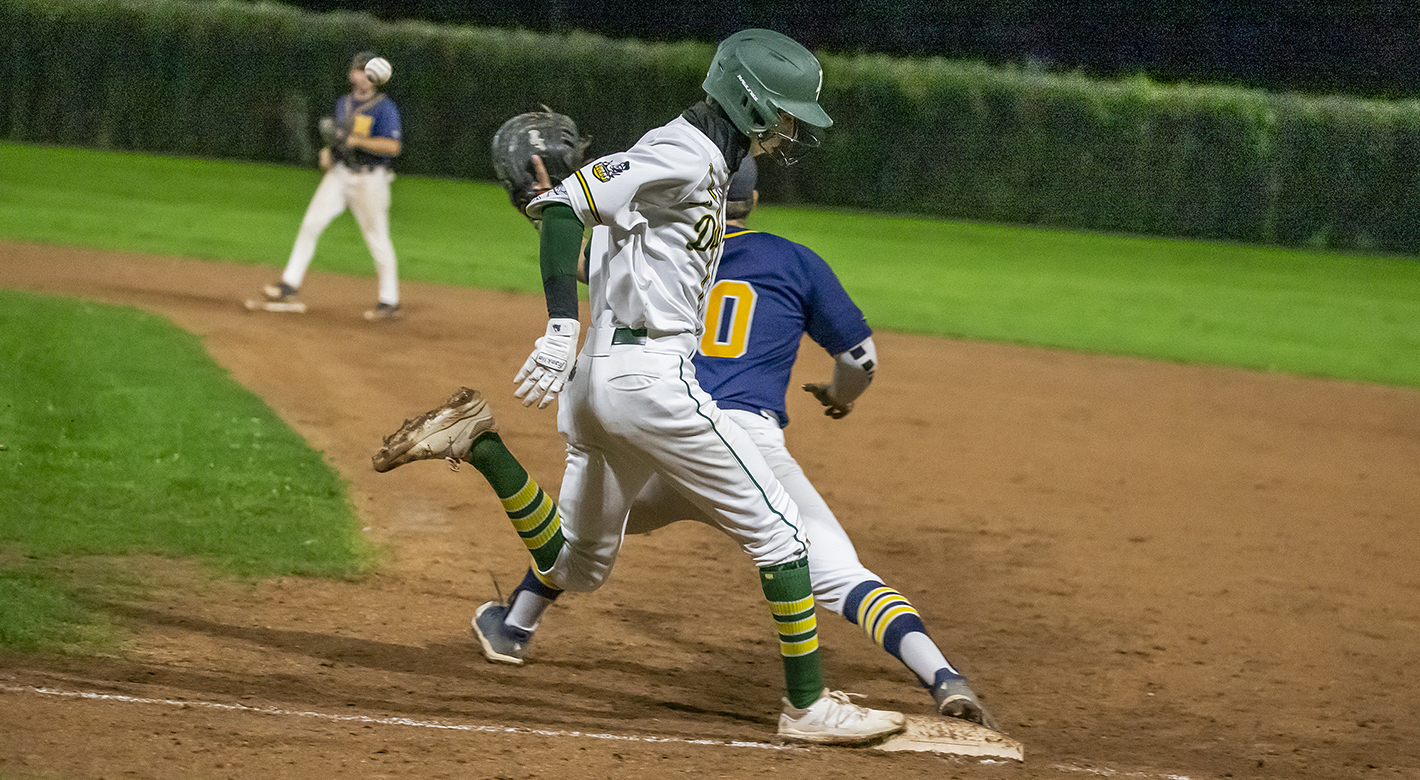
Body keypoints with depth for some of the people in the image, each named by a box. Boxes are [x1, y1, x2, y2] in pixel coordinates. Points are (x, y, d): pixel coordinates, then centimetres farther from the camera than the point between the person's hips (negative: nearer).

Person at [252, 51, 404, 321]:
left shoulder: (384, 108, -9)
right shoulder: (343, 104, 13)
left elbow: (392, 146, -20)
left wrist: (352, 140, -23)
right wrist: (328, 151, 4)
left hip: (368, 179, -6)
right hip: (339, 173, 6)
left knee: (377, 239, -3)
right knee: (310, 224, -2)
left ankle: (390, 302, 5)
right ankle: (290, 285, 2)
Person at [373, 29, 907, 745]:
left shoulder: (705, 164, 18)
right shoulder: (683, 154, -12)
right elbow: (564, 204, -19)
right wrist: (562, 326, -26)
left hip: (600, 372, 10)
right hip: (649, 374, -10)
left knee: (572, 571, 20)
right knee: (778, 529, -3)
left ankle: (482, 444, 8)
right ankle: (809, 706, 0)